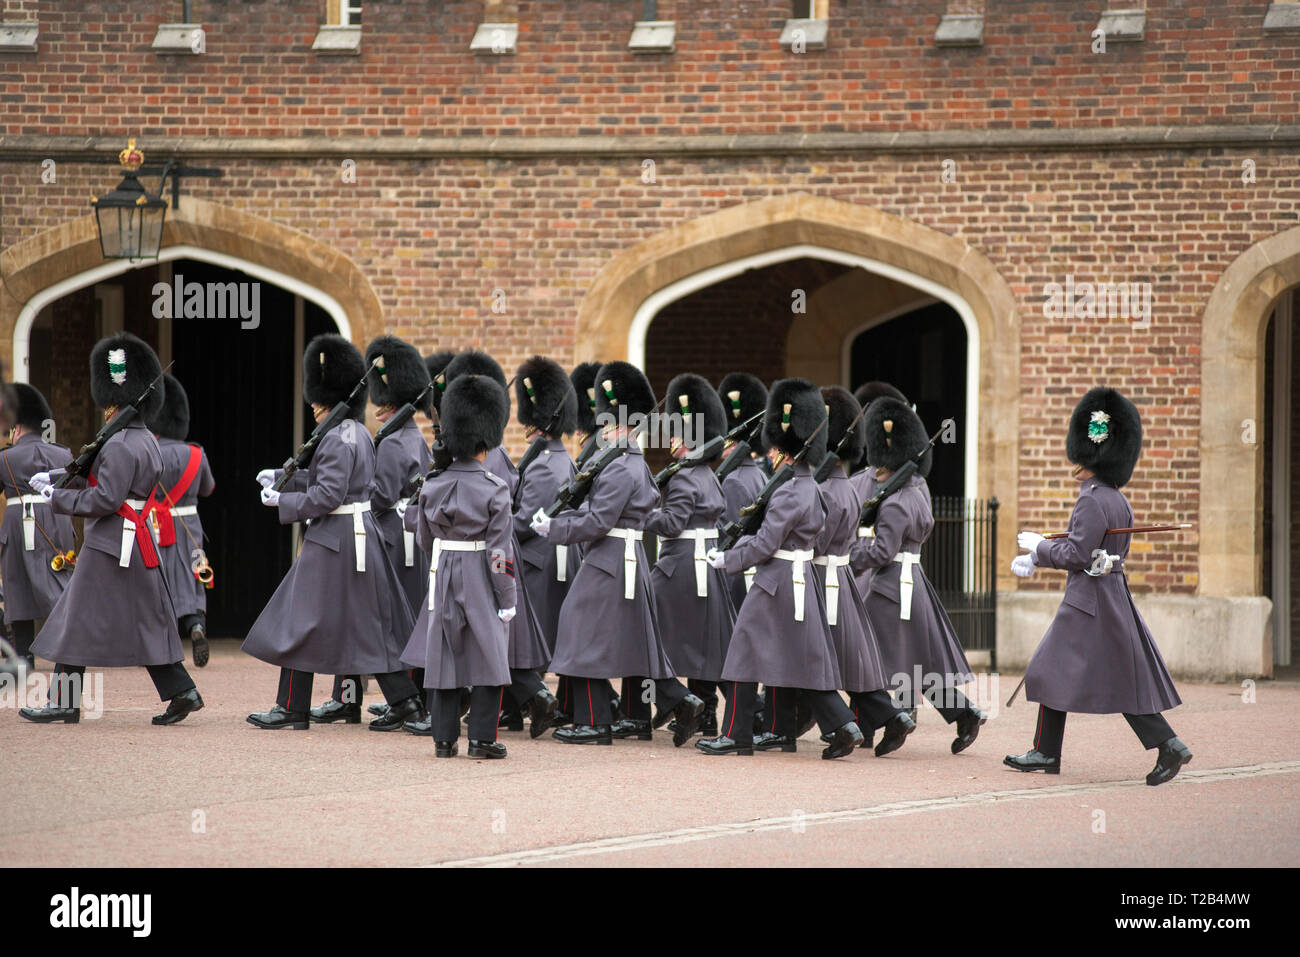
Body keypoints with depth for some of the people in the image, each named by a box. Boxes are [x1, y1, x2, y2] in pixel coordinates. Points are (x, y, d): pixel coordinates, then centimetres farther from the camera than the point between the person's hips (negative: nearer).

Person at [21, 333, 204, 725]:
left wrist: (56, 499, -13)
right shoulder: (146, 440, 13)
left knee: (78, 621, -1)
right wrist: (53, 476, 15)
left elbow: (106, 499, -22)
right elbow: (95, 471, 22)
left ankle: (65, 703, 4)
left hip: (110, 545, -9)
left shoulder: (121, 445, -18)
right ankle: (182, 692, 6)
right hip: (138, 543, 9)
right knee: (144, 620, 11)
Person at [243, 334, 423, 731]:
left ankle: (292, 709, 4)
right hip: (361, 534, 10)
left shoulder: (339, 439, -19)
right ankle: (403, 699, 8)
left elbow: (327, 496, -22)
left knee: (303, 622, -1)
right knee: (368, 622, 11)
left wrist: (282, 501, -12)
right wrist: (281, 477, 18)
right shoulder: (360, 433, 12)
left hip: (334, 541, -10)